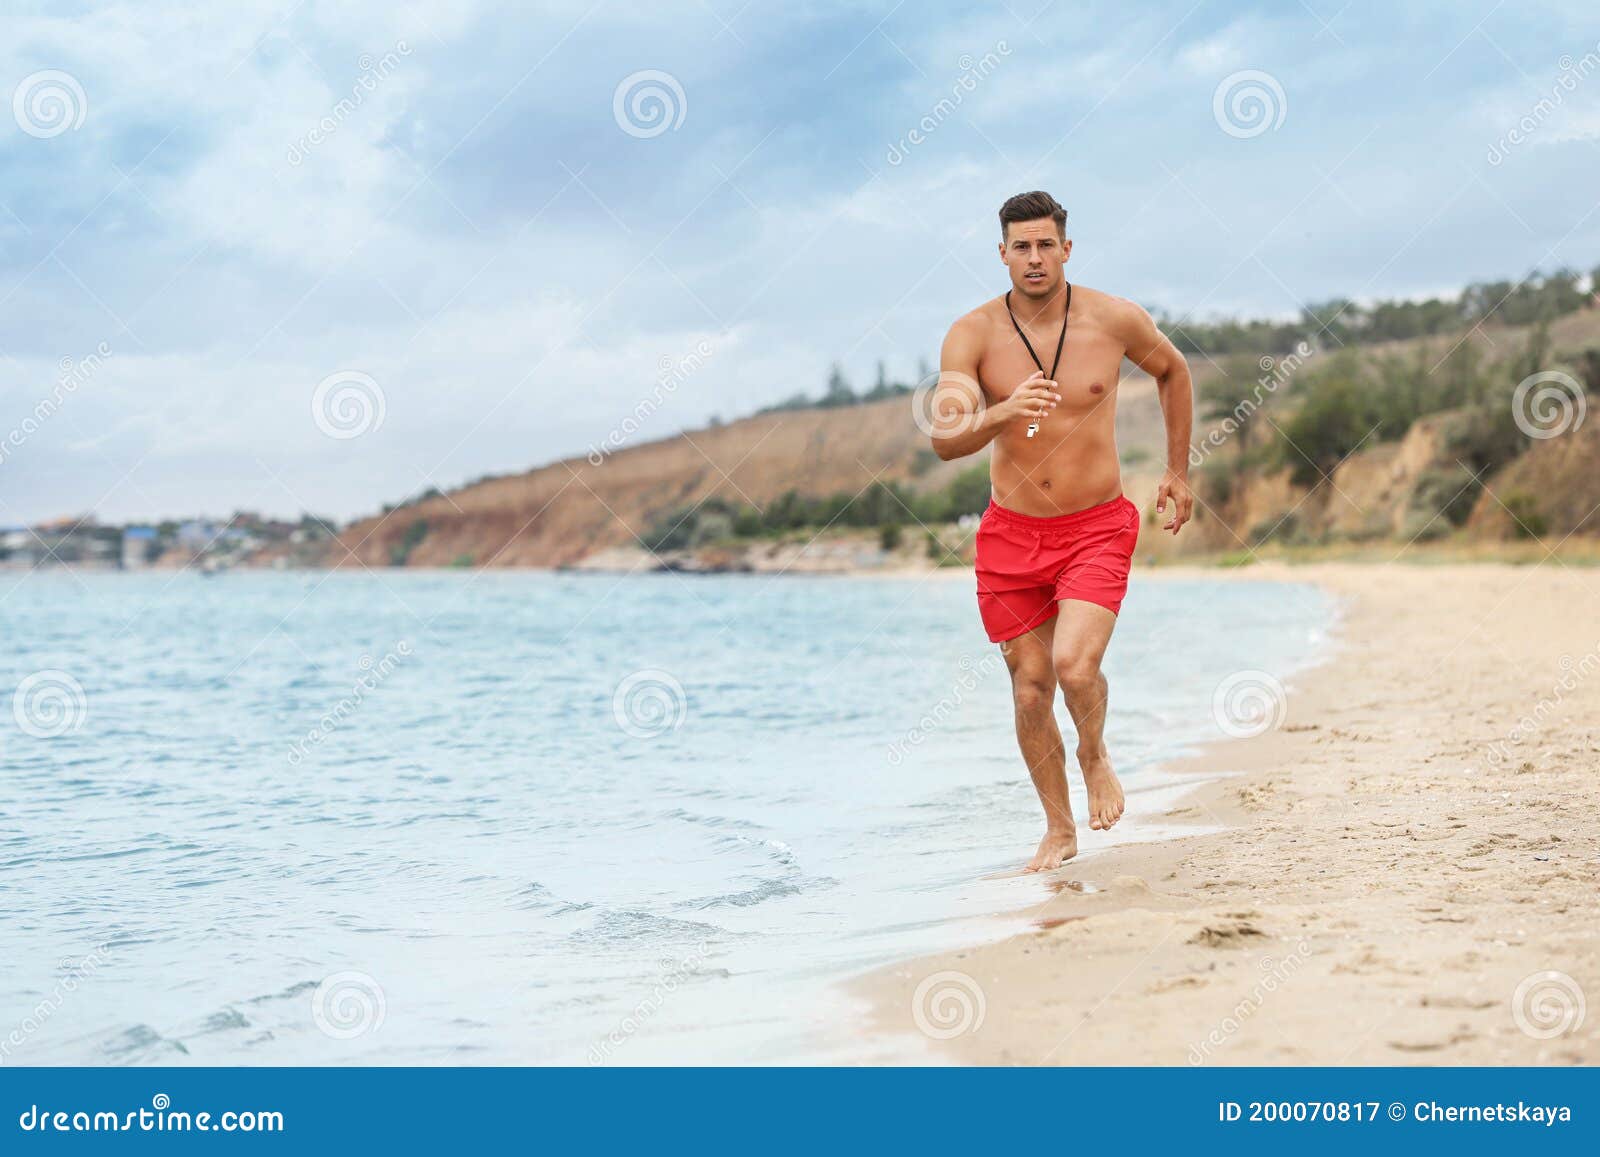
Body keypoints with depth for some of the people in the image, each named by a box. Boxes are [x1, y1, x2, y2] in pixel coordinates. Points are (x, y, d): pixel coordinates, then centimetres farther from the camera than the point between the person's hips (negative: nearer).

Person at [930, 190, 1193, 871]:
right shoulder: (973, 335, -8)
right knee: (1030, 690, 7)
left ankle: (1095, 758, 12)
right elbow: (945, 442, -18)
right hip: (1012, 533, 2)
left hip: (1097, 528, -1)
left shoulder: (1115, 321, -6)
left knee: (1074, 665, -22)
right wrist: (1003, 413, -37)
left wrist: (1178, 471, 16)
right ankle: (1059, 831, 27)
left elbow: (1173, 371, 15)